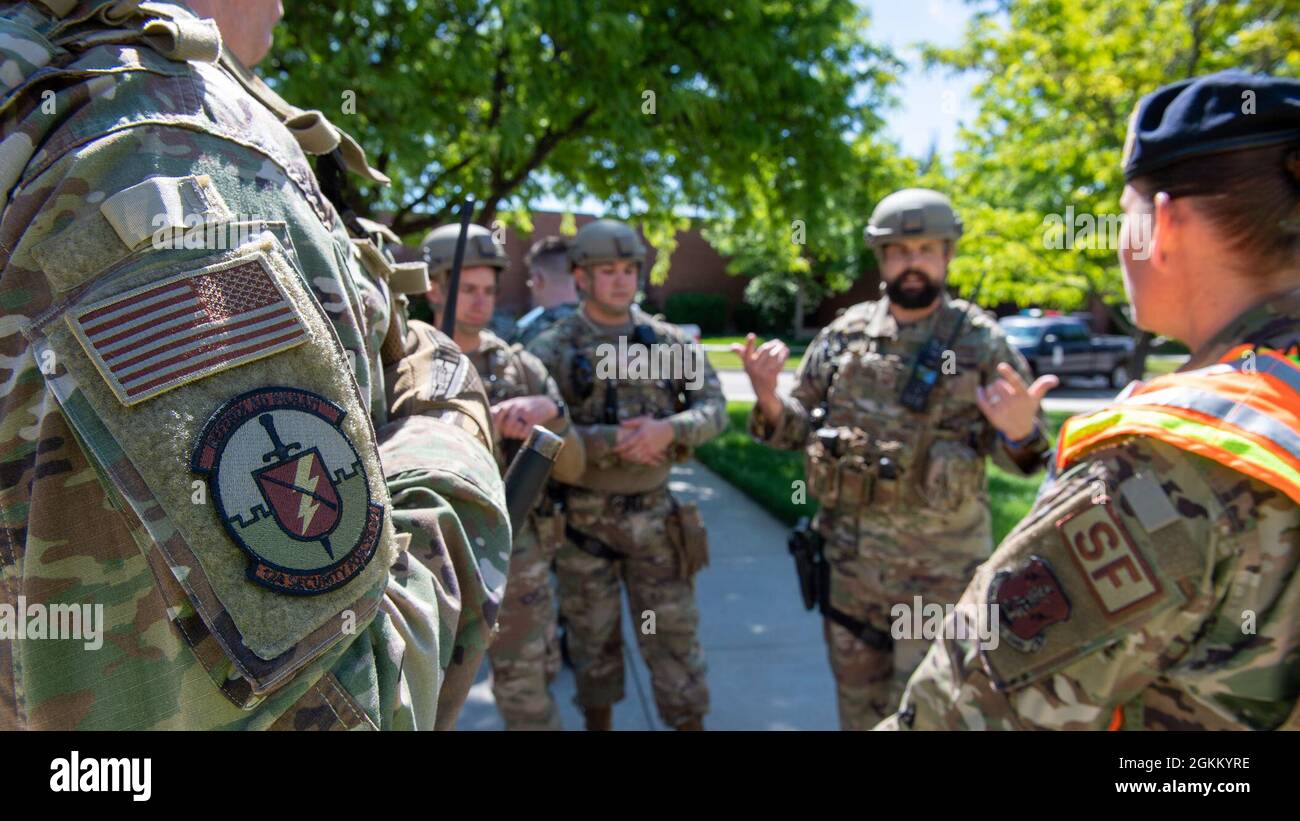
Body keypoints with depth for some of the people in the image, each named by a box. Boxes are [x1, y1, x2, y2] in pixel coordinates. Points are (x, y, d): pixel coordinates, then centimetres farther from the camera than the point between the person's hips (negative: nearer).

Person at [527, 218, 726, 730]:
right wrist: (613, 441, -24)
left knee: (673, 635, 7)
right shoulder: (551, 350, -6)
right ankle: (598, 724, 35)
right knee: (595, 639, 14)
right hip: (584, 519, -1)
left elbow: (713, 410, -3)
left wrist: (669, 429, -23)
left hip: (654, 514, 1)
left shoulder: (670, 342, 2)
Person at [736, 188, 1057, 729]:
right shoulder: (843, 334, 2)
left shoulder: (981, 341, -7)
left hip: (940, 567, -3)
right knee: (858, 699, 21)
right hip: (849, 555, 3)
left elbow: (1020, 450, -5)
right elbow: (802, 427, 7)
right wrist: (769, 403, -15)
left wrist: (1021, 431, -29)